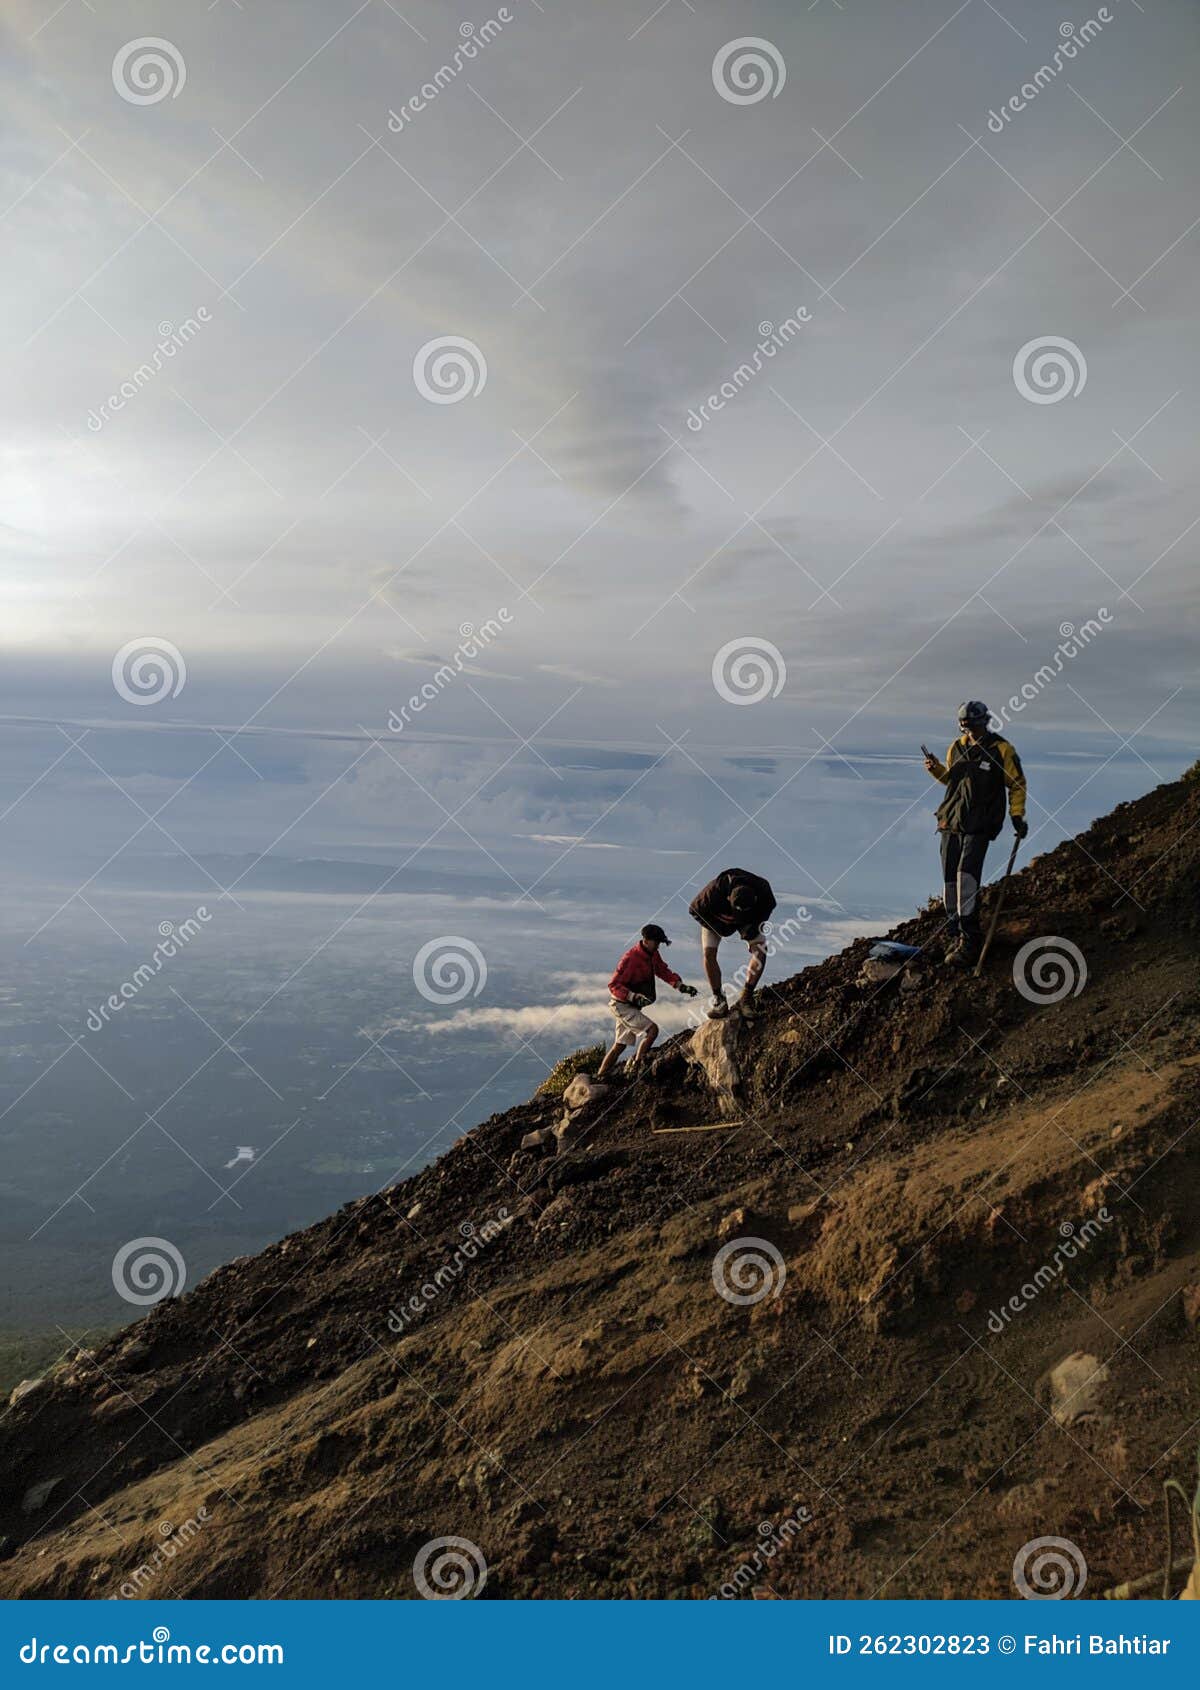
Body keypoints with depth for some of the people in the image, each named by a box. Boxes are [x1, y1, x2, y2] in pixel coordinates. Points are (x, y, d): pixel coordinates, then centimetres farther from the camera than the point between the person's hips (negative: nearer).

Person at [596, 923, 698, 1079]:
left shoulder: (653, 954, 2)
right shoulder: (631, 959, -24)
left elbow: (663, 971, 11)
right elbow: (613, 985, -25)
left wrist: (681, 986, -6)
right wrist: (633, 996, -38)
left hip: (632, 1006, 9)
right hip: (622, 1006, -9)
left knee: (620, 1046, 14)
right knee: (652, 1029, -20)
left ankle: (600, 1077, 23)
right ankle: (634, 1067, -12)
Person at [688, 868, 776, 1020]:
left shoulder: (762, 889, -36)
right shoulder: (714, 891, -43)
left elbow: (768, 907, -10)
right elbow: (694, 909, -24)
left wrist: (753, 926, -23)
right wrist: (719, 929, -27)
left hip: (750, 919, 1)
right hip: (715, 917, -1)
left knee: (760, 949, -20)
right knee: (708, 953, -19)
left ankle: (745, 999, -14)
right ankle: (718, 1000, -6)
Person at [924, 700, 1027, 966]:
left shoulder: (1001, 750, -4)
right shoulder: (957, 748, 10)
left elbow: (1017, 784, 4)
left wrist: (1017, 816, -4)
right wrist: (935, 769, 4)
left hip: (980, 826, -5)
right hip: (950, 823, 5)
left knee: (966, 874, -19)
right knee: (951, 880, 4)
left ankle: (969, 939, -18)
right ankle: (957, 933, 17)